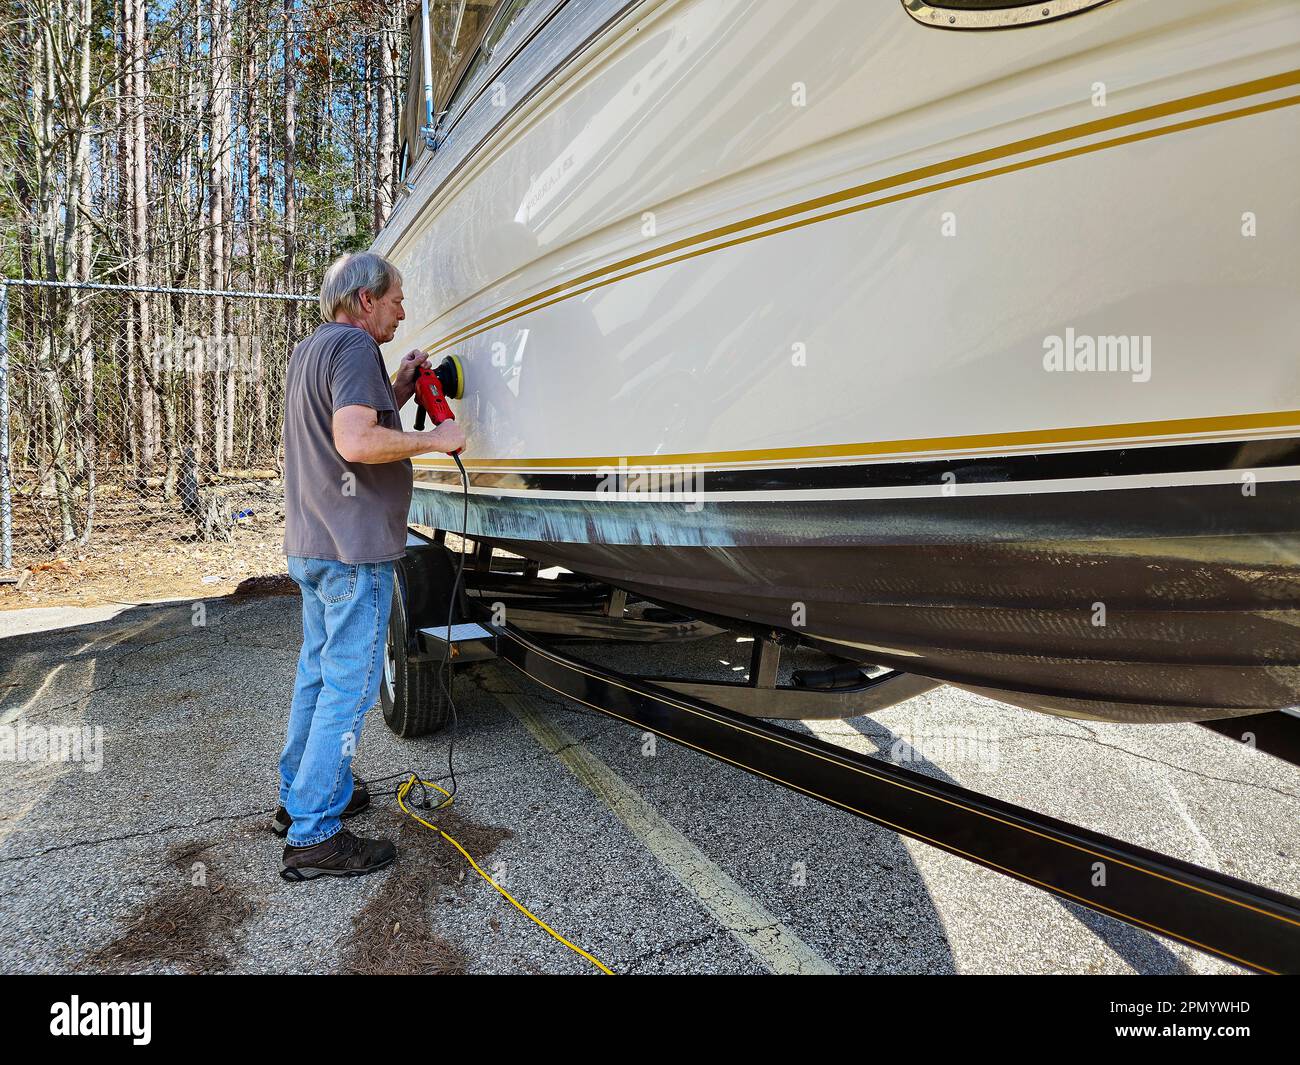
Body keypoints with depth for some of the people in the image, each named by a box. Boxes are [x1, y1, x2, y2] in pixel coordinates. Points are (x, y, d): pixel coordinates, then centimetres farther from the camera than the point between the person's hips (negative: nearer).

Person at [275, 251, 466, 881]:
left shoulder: (308, 350, 18)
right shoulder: (353, 346, -14)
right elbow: (356, 442, -27)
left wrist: (397, 393, 15)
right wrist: (433, 439, -16)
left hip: (310, 545, 11)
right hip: (353, 548, -11)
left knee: (317, 673, 19)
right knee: (349, 684, -5)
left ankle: (301, 795, 32)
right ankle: (313, 837, 2)